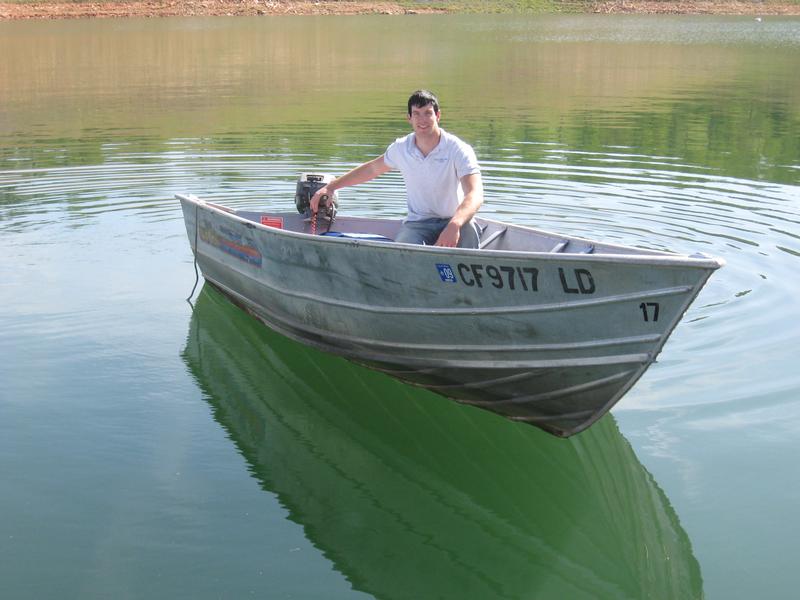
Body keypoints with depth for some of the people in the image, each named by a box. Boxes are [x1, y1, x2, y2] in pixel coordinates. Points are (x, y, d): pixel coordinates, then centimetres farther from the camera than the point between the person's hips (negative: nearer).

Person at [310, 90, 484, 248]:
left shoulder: (459, 150, -12)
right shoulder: (401, 148, 2)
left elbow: (475, 195, -25)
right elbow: (372, 169, 21)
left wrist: (455, 225, -46)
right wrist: (330, 187, 20)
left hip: (454, 221, -2)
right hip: (417, 223, 2)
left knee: (467, 229, -39)